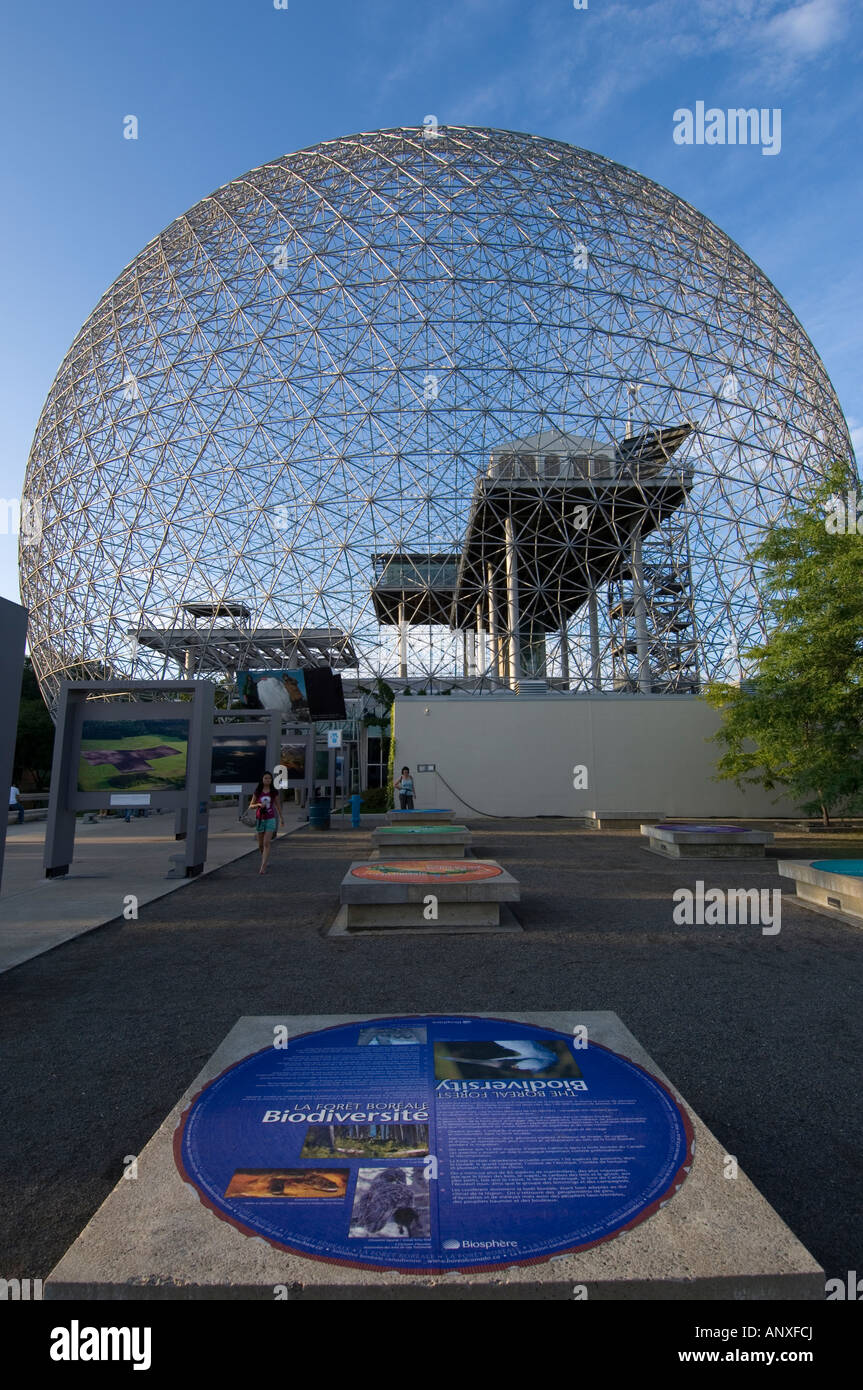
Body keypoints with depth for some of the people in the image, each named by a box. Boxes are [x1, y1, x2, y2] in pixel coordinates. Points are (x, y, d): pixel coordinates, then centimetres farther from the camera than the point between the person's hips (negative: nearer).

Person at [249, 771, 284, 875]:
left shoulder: (274, 792, 0)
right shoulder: (257, 792, 2)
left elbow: (278, 805, 12)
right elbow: (250, 806, 4)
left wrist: (282, 818, 20)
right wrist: (258, 805, -17)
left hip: (270, 819, -2)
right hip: (260, 820, 2)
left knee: (266, 843, -14)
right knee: (260, 844, 12)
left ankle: (263, 867, -16)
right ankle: (263, 860, 38)